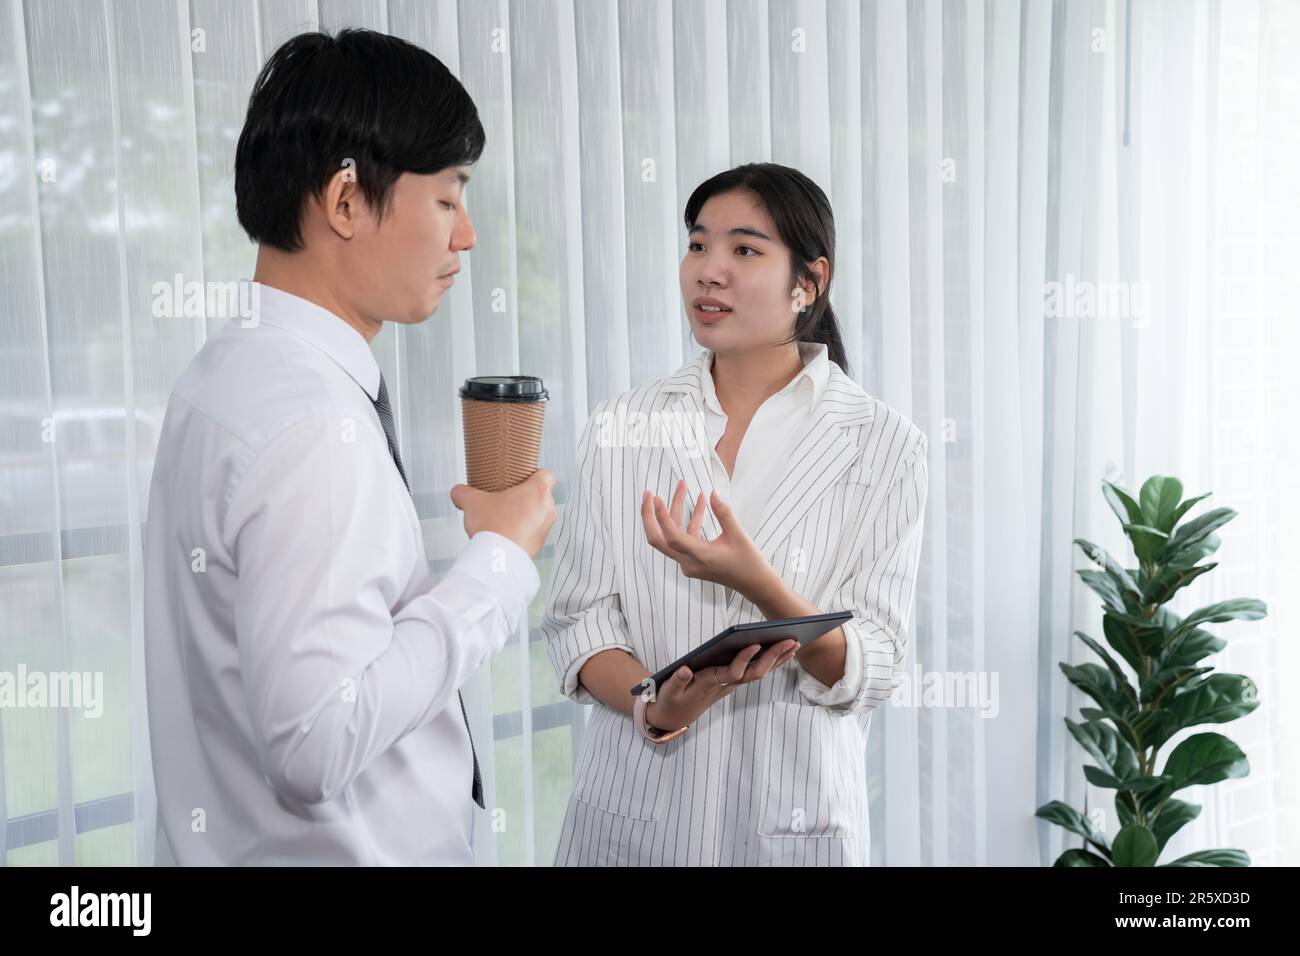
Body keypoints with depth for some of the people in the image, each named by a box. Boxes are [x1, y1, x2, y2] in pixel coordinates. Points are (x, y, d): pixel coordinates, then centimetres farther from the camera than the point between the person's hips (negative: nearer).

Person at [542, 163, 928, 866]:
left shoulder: (884, 445, -8)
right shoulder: (621, 427, -1)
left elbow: (870, 672, -11)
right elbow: (575, 616, -3)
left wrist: (759, 583, -27)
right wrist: (656, 706, -20)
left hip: (788, 820, -1)